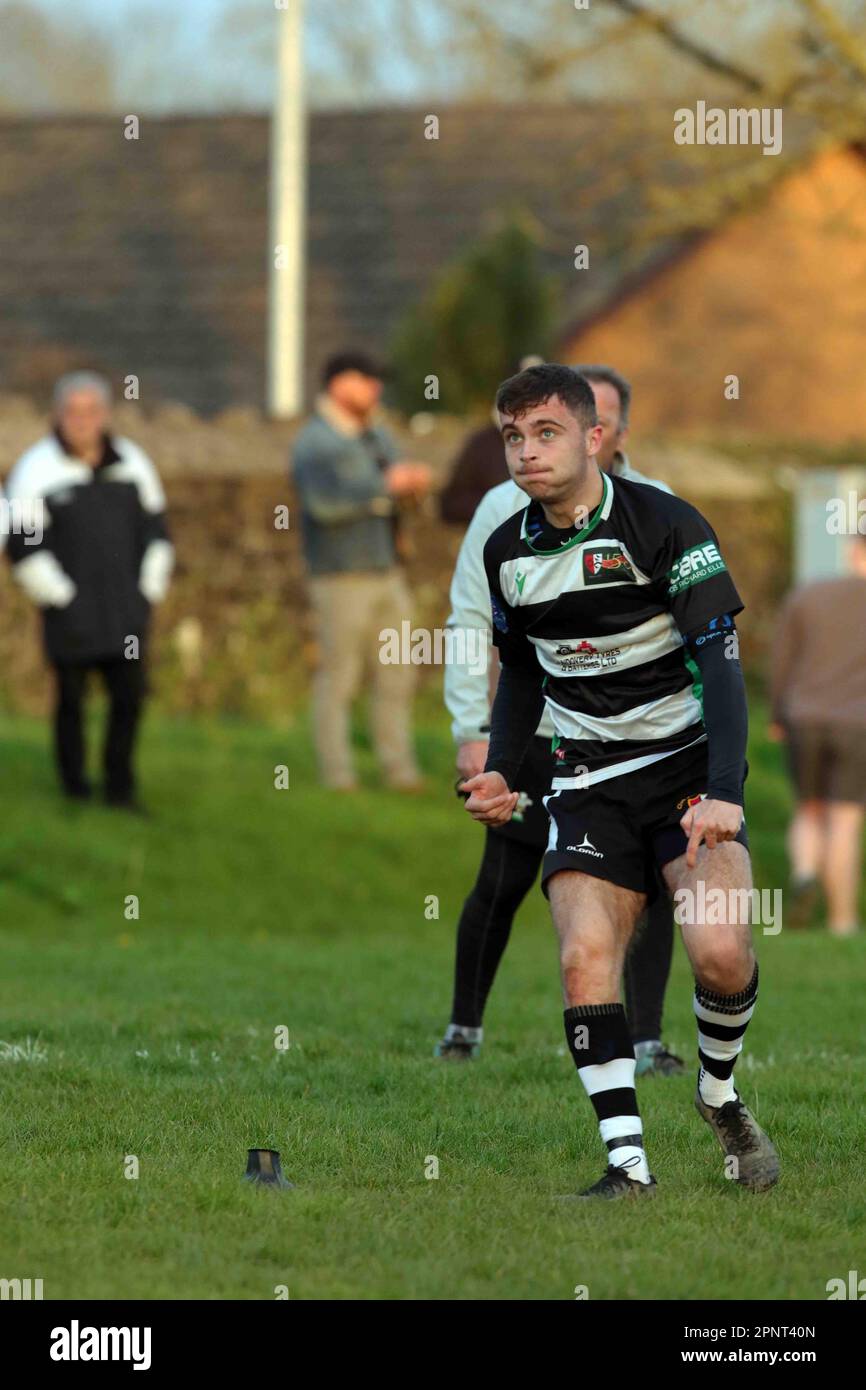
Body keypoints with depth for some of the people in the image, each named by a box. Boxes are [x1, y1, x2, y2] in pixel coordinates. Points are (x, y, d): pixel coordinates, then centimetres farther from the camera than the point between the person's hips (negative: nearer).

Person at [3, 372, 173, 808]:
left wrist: (150, 590, 6)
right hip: (70, 616, -4)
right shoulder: (37, 470, -8)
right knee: (71, 700, 2)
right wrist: (59, 597, -10)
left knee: (129, 696, 1)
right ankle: (75, 790, 14)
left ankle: (120, 788, 13)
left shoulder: (131, 462, 7)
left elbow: (155, 528, 14)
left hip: (125, 613, 4)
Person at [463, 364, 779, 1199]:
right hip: (588, 779, 4)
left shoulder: (664, 526, -13)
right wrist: (499, 771, 5)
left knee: (719, 952, -21)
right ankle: (627, 1162, -14)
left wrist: (723, 793, -27)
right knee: (585, 959, -16)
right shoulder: (507, 551, 4)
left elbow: (721, 664, -16)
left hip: (686, 760, -4)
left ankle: (720, 1094, 9)